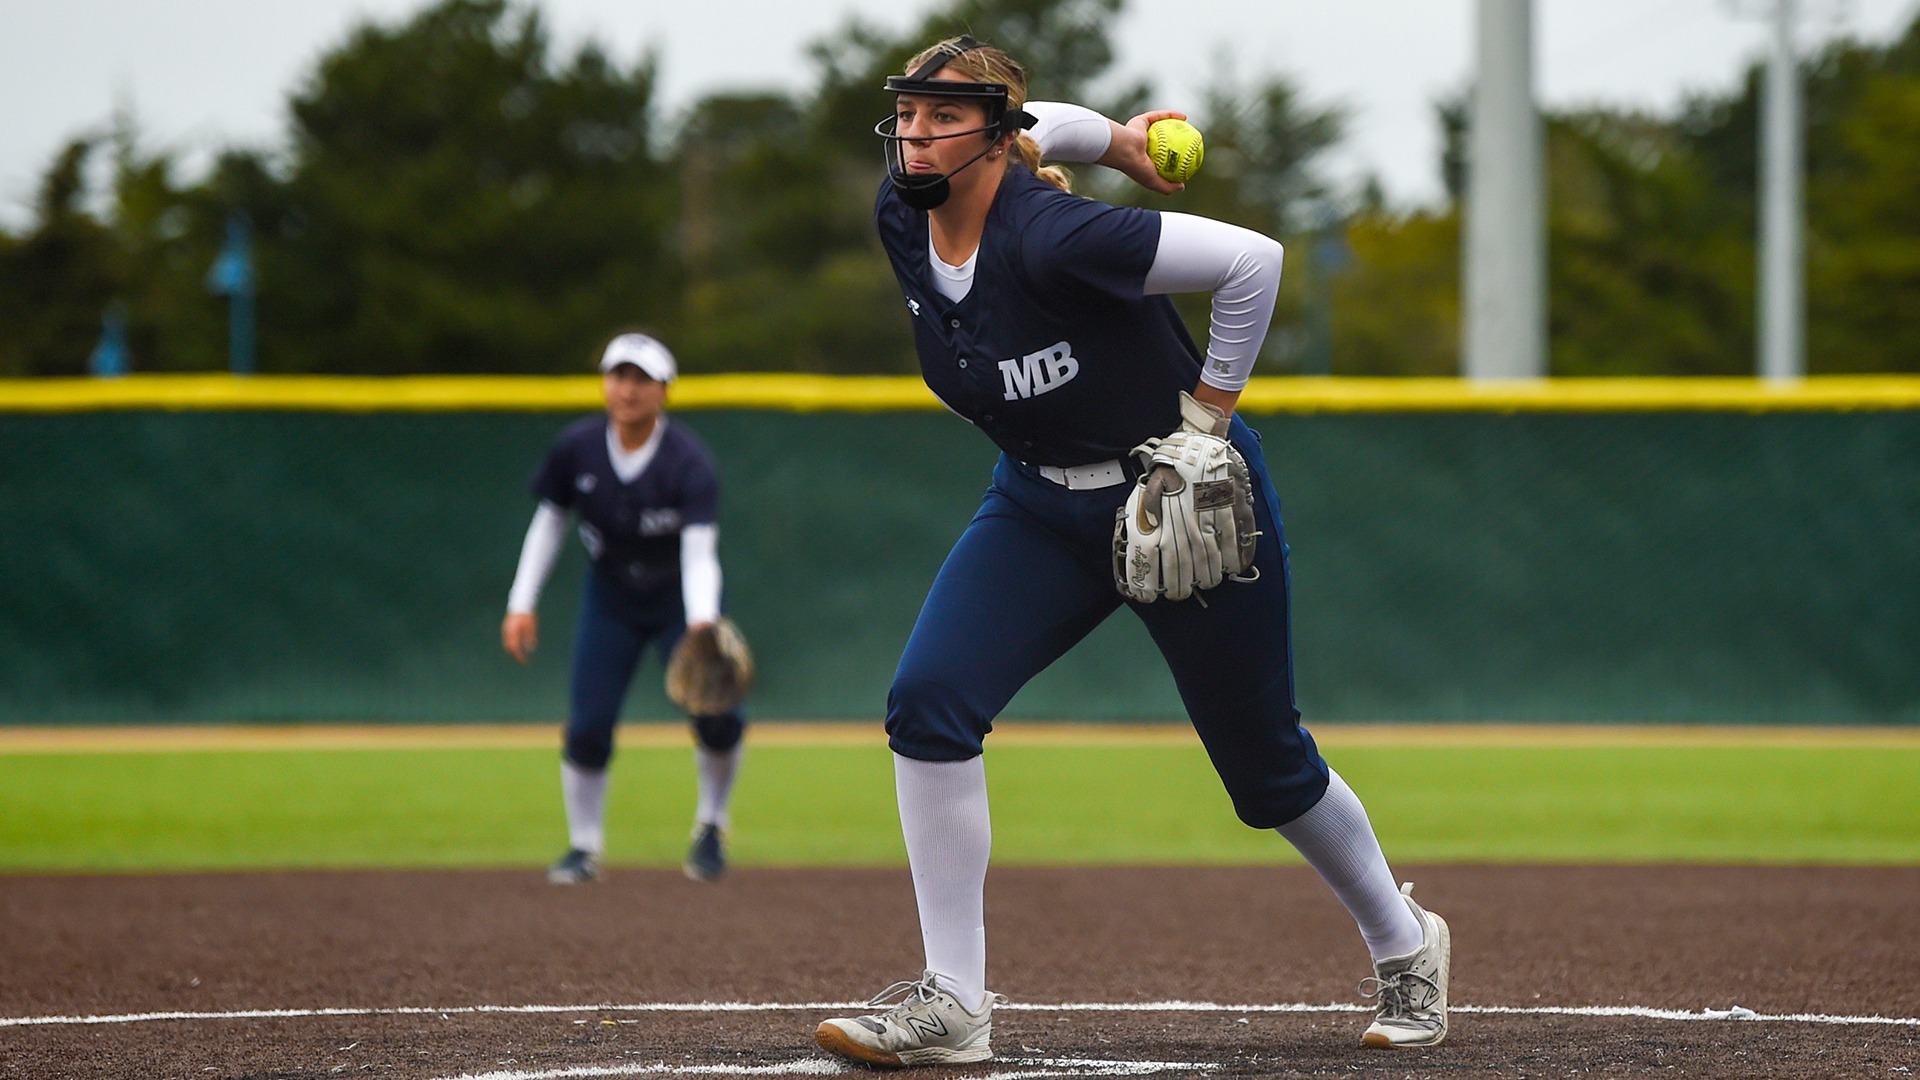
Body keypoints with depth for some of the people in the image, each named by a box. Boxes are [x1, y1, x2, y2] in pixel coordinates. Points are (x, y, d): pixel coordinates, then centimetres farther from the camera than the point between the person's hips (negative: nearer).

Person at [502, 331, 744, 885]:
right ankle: (584, 848, 12)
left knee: (718, 717, -17)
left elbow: (699, 554, -34)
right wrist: (522, 603, -5)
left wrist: (702, 625, -51)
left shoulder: (689, 463, -26)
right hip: (611, 599, 2)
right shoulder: (577, 448, -15)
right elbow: (550, 521, 0)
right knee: (587, 727, -8)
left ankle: (711, 828, 10)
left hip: (680, 598, -2)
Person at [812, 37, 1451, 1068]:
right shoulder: (902, 216, -9)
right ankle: (951, 1003, -11)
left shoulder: (1051, 237, -31)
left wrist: (1206, 416, -20)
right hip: (1041, 506, 6)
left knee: (1265, 764, 8)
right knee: (926, 700, -16)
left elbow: (1252, 259, -28)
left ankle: (1404, 945, 34)